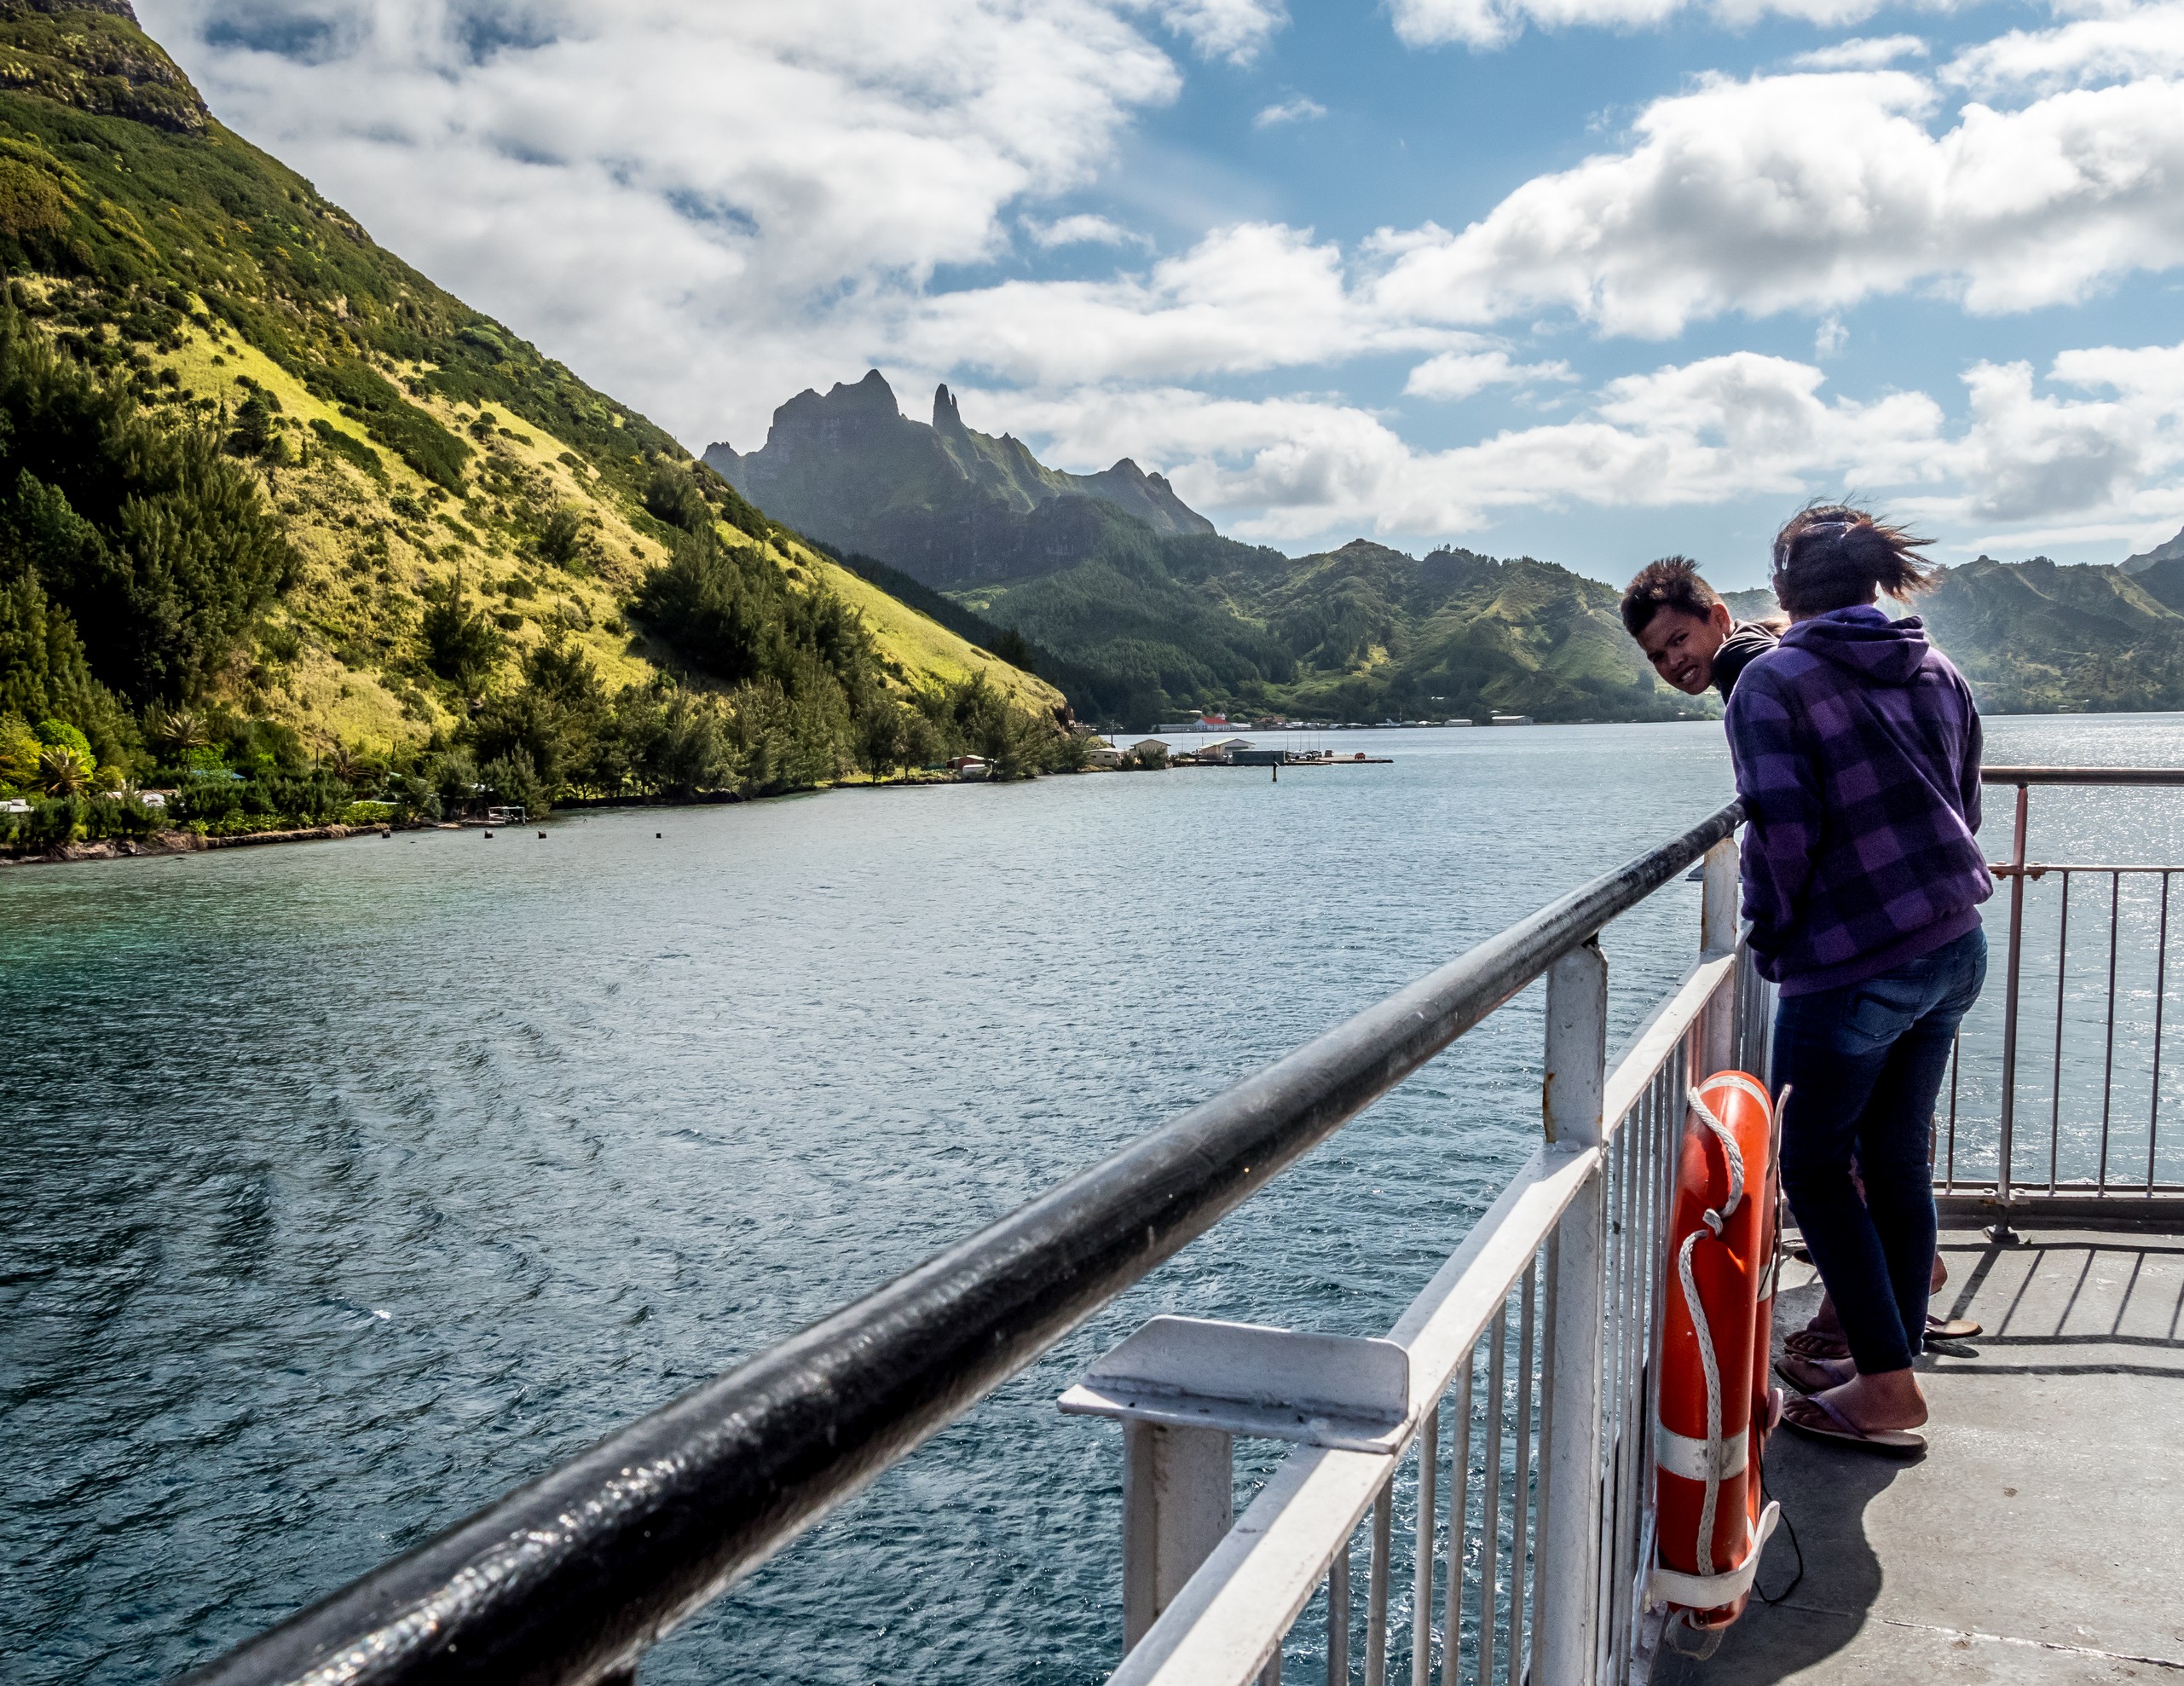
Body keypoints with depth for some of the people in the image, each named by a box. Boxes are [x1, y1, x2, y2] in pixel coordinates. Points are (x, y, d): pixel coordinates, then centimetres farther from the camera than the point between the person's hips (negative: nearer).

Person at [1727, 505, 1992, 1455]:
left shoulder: (1773, 682, -11)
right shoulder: (1937, 672, 10)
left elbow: (1781, 834, -16)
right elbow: (1962, 808, 16)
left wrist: (1771, 943, -2)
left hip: (1848, 969, -7)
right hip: (1955, 949, 7)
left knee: (1815, 1170, 6)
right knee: (1897, 1160, 15)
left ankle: (1886, 1393, 7)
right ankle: (1889, 1365, 26)